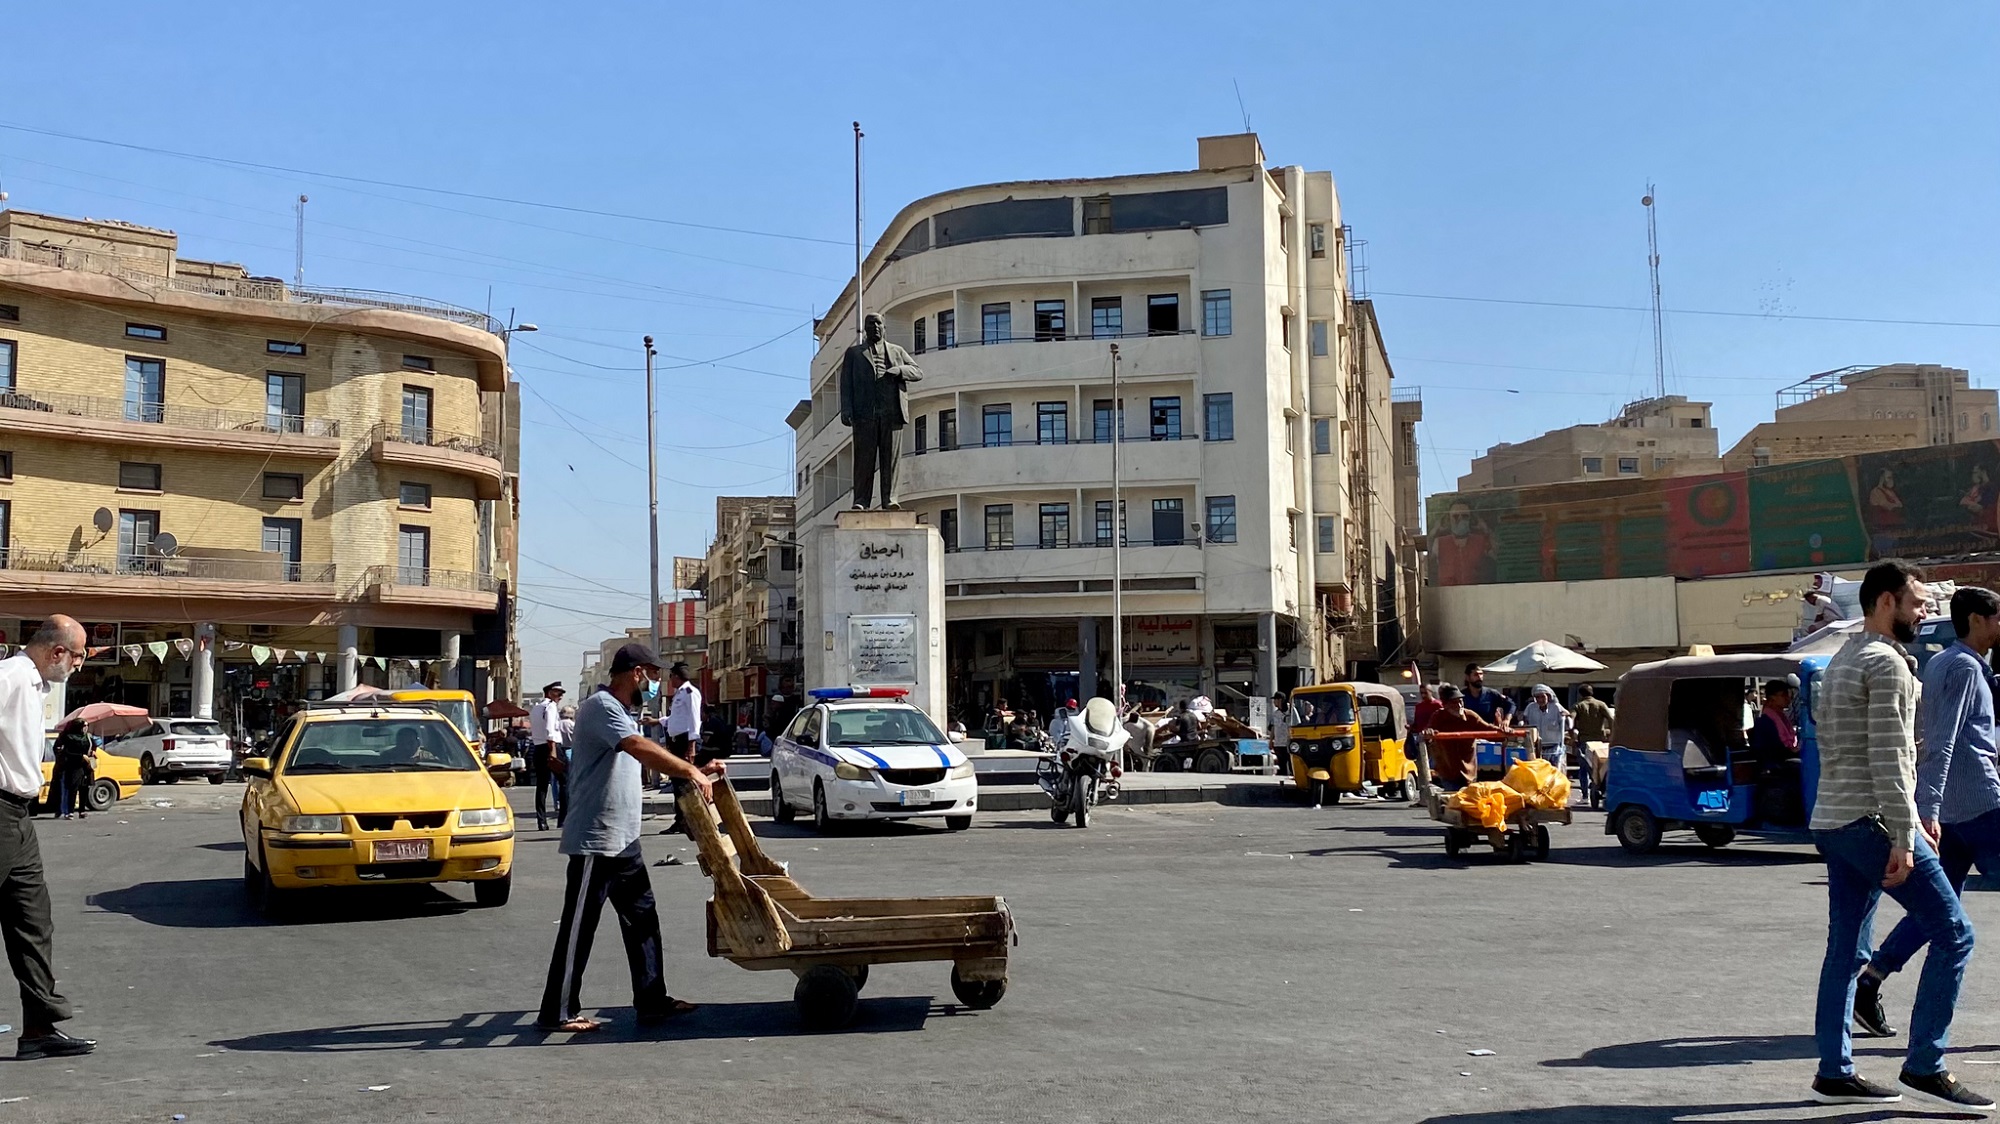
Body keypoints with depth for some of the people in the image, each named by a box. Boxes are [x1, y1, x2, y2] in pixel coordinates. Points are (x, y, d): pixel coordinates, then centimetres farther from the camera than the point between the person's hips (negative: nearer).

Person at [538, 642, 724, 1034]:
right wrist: (690, 771, -31)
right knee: (578, 929, -2)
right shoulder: (600, 706, -15)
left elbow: (648, 758, 20)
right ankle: (558, 1012, 6)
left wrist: (695, 772, 9)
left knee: (643, 920, 12)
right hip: (595, 841, -10)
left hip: (624, 841, 10)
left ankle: (652, 1002, 18)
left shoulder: (622, 711, 18)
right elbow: (640, 748, -30)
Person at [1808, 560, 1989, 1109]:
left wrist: (1908, 825, 24)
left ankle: (1834, 1072, 10)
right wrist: (1903, 838, -19)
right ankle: (1924, 1067, -2)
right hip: (1871, 821, -10)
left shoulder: (1840, 661, 20)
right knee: (1953, 935, -3)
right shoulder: (1886, 662, -10)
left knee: (1846, 949, 9)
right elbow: (1888, 759, -18)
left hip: (1832, 822, 10)